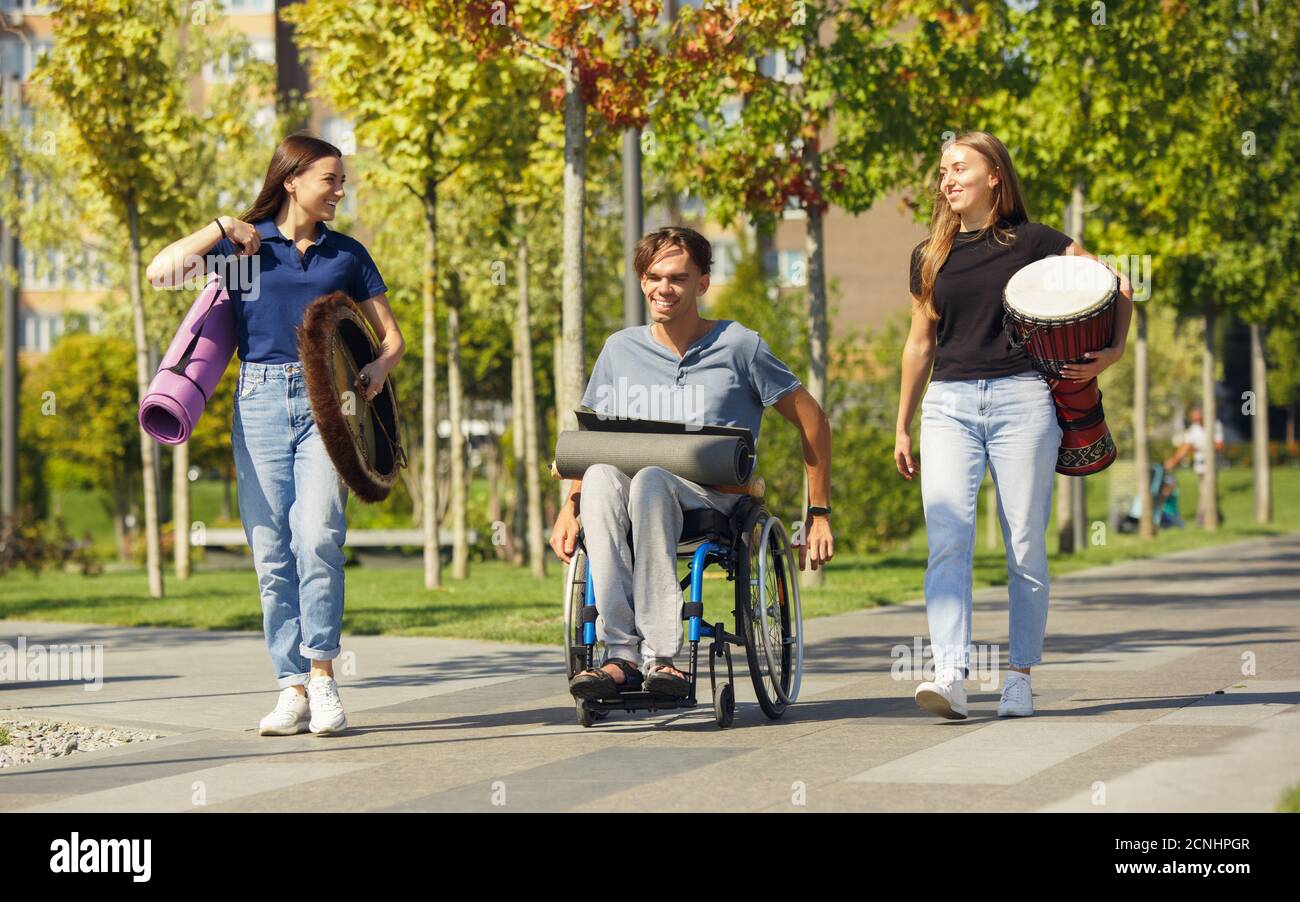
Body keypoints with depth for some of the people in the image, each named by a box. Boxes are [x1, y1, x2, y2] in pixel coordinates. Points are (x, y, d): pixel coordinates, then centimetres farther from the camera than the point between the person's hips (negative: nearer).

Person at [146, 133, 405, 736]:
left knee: (318, 536, -18)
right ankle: (292, 687, 0)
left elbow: (392, 337, 18)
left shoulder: (347, 255, 15)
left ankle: (321, 675, -11)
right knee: (271, 552, -3)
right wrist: (222, 229, -2)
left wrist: (380, 365, -3)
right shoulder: (245, 245, 10)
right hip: (260, 402, 0)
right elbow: (159, 272, -1)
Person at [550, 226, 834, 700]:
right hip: (642, 495, 3)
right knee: (600, 475, -34)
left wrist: (819, 514, 5)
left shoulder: (738, 345, 5)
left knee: (650, 480, -38)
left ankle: (662, 656, -41)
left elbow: (812, 420, 9)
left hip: (714, 496, -3)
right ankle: (622, 654, -42)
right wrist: (570, 506, 0)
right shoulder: (620, 349, 15)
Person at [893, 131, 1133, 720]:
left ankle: (1020, 676, 10)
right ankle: (950, 675, -23)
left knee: (1025, 547, 0)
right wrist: (902, 428, 21)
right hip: (949, 404, 2)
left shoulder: (1032, 242, 3)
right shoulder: (929, 257, 13)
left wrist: (1113, 351, -7)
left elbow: (1115, 284, 8)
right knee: (946, 540, -15)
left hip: (1021, 400, -2)